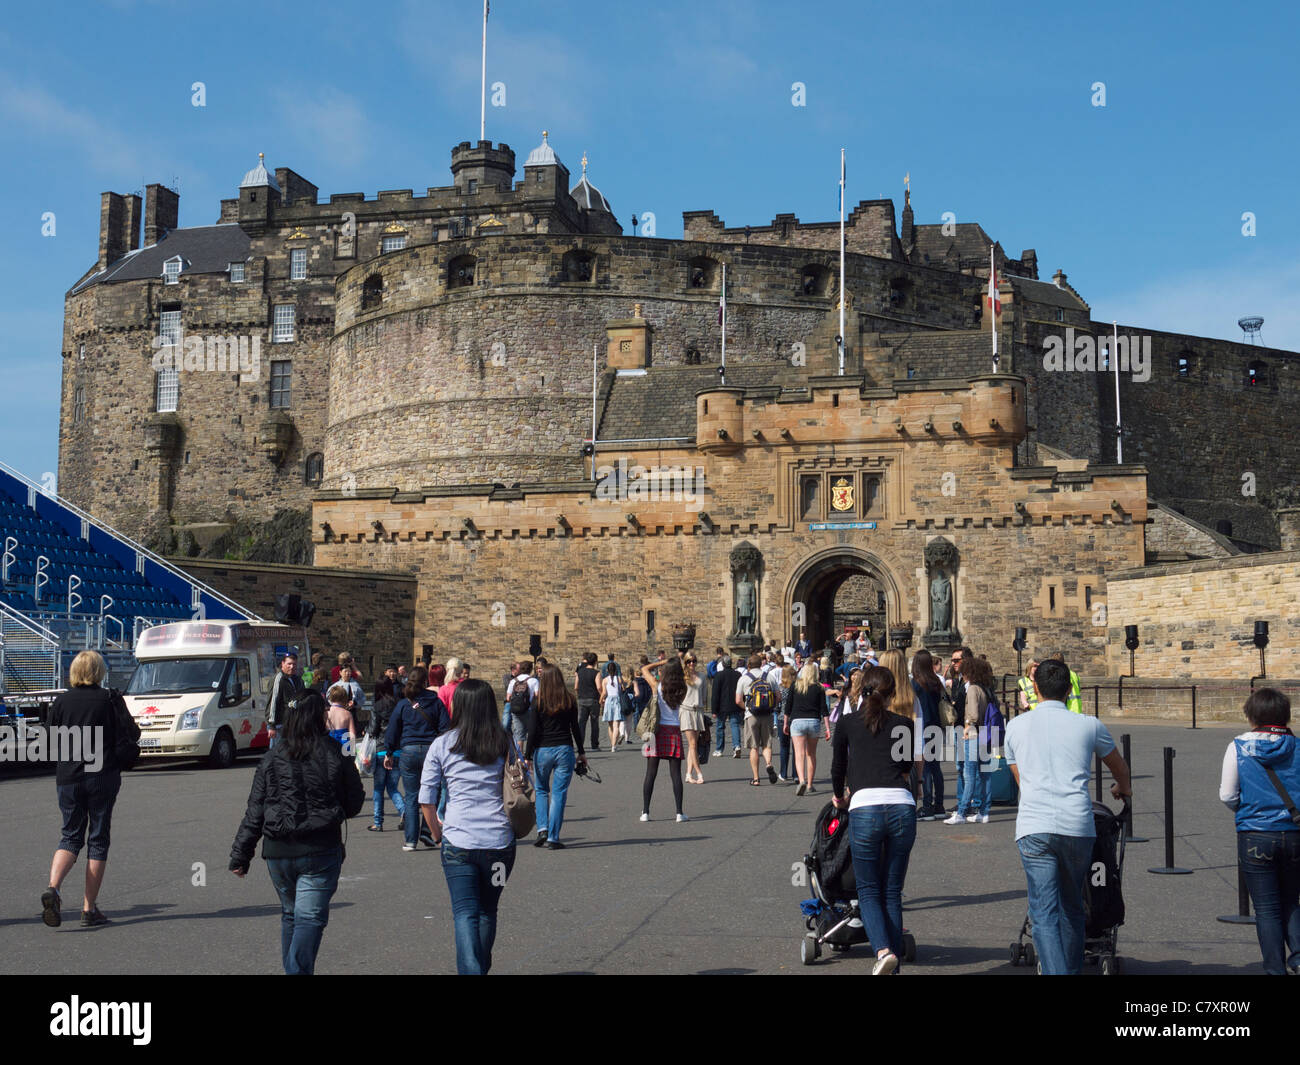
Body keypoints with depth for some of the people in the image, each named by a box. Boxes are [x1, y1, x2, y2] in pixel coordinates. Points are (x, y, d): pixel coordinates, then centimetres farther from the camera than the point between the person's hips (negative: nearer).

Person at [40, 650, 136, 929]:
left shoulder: (61, 700, 1)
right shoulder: (109, 699, -6)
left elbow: (49, 738, 5)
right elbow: (133, 733, -7)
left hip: (68, 777, 2)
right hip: (103, 777, -2)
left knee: (71, 836, 13)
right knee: (98, 839, 6)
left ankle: (52, 887, -14)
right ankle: (89, 908, 6)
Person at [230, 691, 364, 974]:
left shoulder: (271, 759, 2)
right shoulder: (335, 755, -4)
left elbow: (254, 812, 2)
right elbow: (353, 804, 2)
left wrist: (240, 856, 8)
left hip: (278, 853, 3)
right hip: (321, 851, -3)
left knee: (290, 915, 20)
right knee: (310, 918, -4)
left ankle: (292, 969, 27)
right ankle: (299, 970, -19)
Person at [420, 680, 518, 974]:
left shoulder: (442, 745, 0)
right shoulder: (505, 743, 4)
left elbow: (426, 800, 0)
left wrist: (437, 833, 14)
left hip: (458, 842, -2)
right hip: (499, 840, 2)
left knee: (465, 914, -2)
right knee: (488, 911, 19)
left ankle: (470, 970, -19)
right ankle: (481, 967, 29)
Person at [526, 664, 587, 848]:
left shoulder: (538, 701, -6)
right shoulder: (570, 700, 0)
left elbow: (533, 731, -6)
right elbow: (575, 728, 6)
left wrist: (528, 756, -1)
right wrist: (581, 752, 14)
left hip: (543, 750, -1)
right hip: (565, 750, 1)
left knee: (541, 790, 17)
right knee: (559, 793, 4)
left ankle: (542, 829, 2)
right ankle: (553, 838, 2)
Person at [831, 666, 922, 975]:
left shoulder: (847, 723, 12)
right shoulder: (904, 724, 15)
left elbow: (838, 768, 24)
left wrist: (840, 798, 42)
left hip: (864, 808, -2)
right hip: (903, 807, 2)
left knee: (868, 891, 8)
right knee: (892, 892, 13)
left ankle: (883, 950, -16)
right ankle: (894, 965, 13)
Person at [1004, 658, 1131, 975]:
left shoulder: (1016, 726, 12)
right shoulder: (1089, 725, 11)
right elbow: (1120, 768, 30)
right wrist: (1122, 789, 54)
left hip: (1033, 827, -1)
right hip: (1078, 826, 1)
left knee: (1043, 913, -3)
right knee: (1072, 907, 18)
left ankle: (1055, 971, -17)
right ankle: (1072, 969, 29)